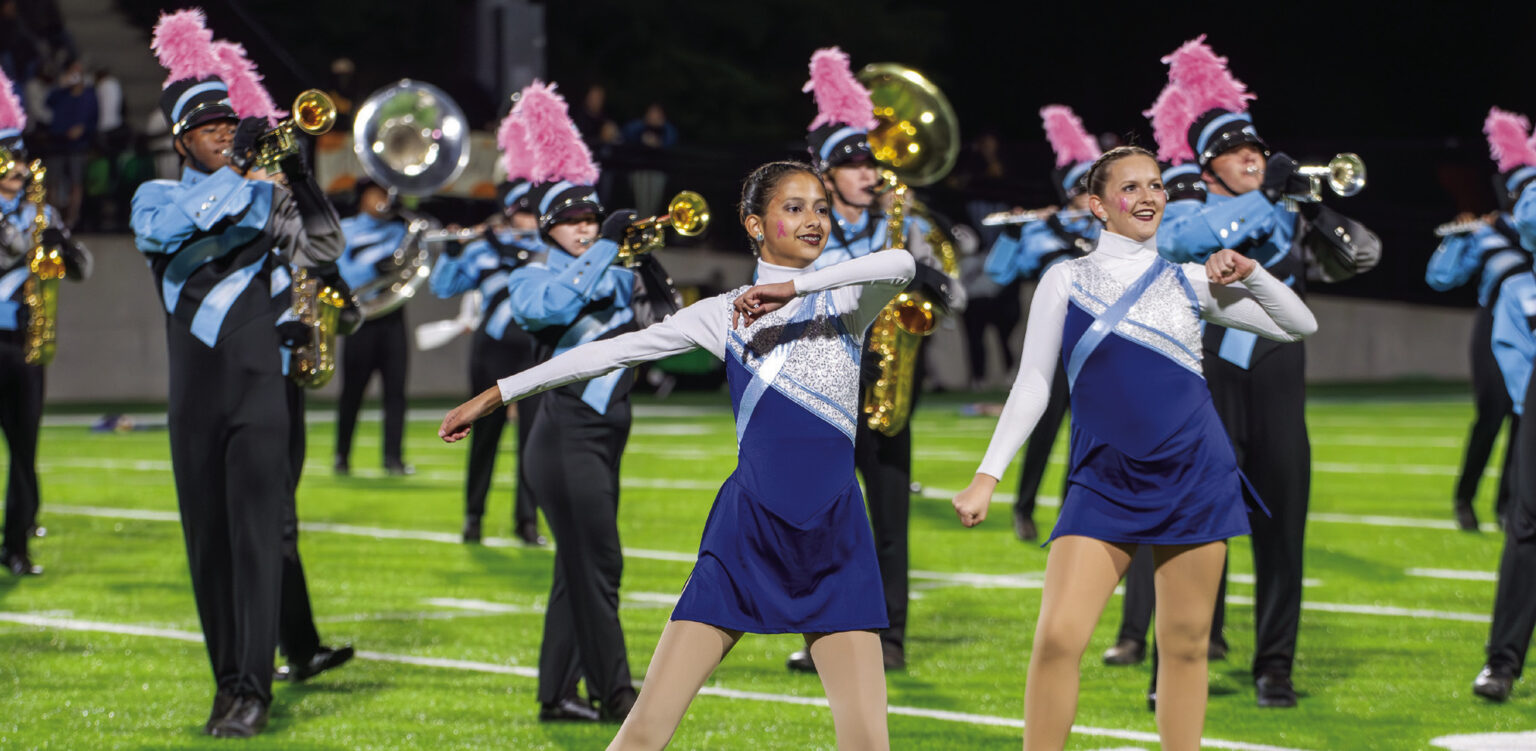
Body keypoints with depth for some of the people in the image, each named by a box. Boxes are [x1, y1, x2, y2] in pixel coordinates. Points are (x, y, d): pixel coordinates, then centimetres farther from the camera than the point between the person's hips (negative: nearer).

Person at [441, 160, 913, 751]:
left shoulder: (847, 300, 6)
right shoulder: (725, 315, 6)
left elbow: (901, 264, -16)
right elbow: (613, 352, 8)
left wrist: (793, 287, -20)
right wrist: (494, 395, 9)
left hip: (836, 542, 1)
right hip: (746, 531, -1)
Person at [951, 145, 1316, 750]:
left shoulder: (1190, 281, 8)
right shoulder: (1066, 281, 4)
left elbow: (1299, 326, 12)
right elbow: (1032, 385, 3)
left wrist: (1251, 273, -3)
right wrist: (988, 475, -5)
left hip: (1193, 479, 2)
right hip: (1102, 488, -2)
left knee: (1185, 643, 3)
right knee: (1058, 637, -15)